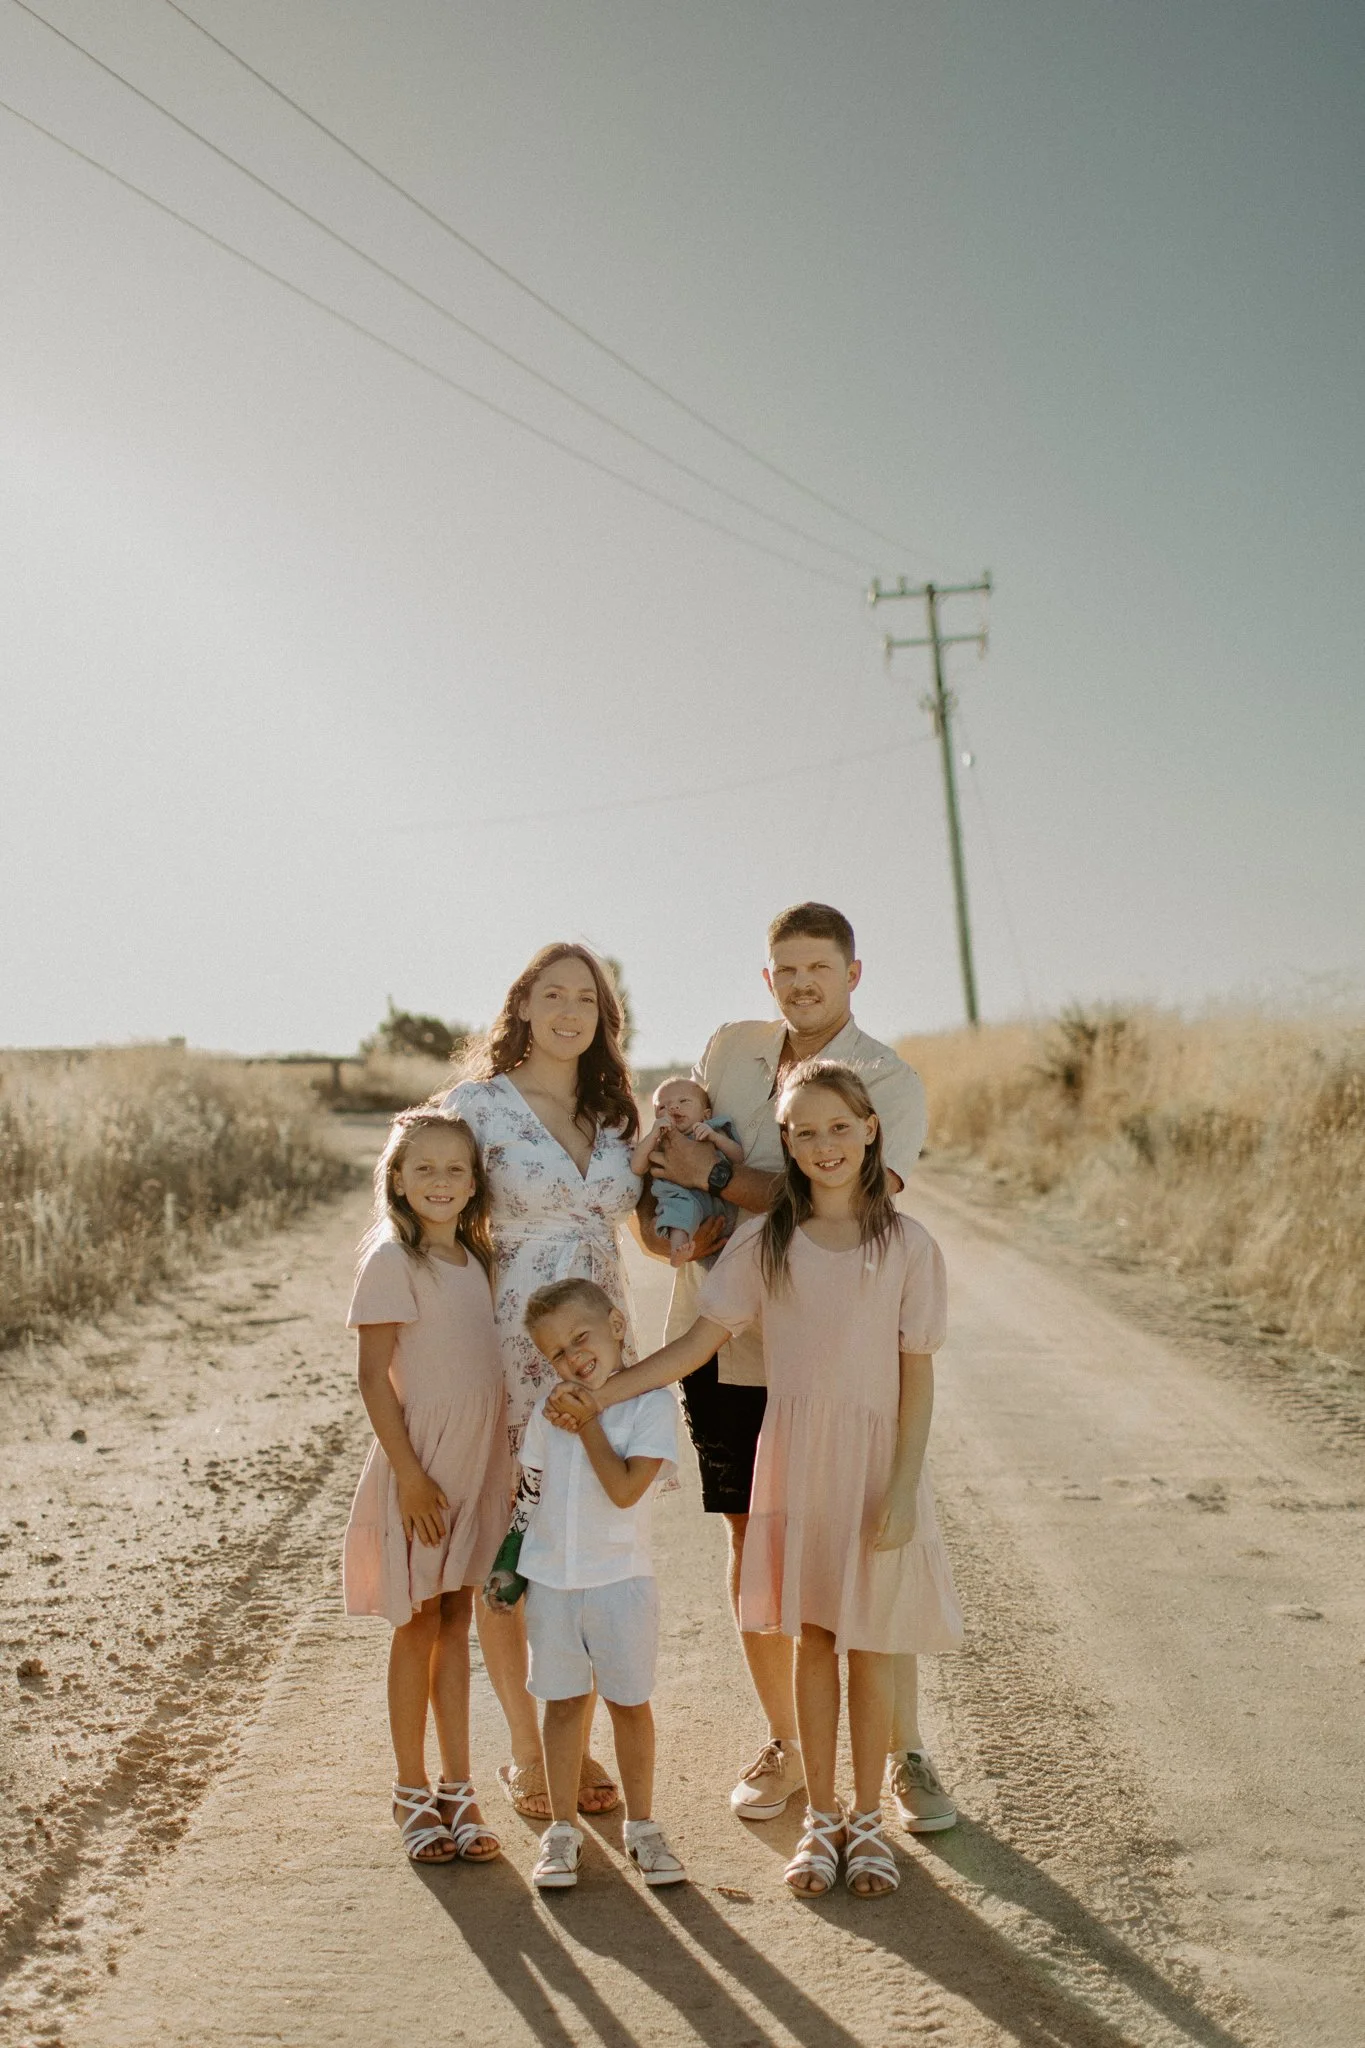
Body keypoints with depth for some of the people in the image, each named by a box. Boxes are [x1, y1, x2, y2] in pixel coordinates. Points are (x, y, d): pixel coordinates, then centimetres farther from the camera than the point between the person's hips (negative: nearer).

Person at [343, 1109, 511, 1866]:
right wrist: (409, 1473, -16)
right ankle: (412, 1795, 17)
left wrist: (502, 1465, 11)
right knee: (418, 1627, 4)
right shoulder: (392, 1260, -10)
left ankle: (457, 1790, 19)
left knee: (456, 1624, 12)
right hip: (421, 1467, -6)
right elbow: (373, 1376, -13)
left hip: (478, 1463, 6)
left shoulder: (474, 1258, 10)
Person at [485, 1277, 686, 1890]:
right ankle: (562, 1830, 21)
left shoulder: (652, 1404, -11)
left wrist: (587, 1423, -16)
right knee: (563, 1701, 11)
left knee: (629, 1702, 8)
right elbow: (528, 1494, 12)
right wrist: (506, 1565, 11)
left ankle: (641, 1826, 23)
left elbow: (625, 1489, -20)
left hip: (621, 1579, -3)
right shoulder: (548, 1413, 4)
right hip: (550, 1580, 3)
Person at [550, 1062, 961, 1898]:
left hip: (877, 1459, -1)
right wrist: (602, 1394, -11)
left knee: (869, 1641, 7)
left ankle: (868, 1820, 22)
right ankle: (821, 1819, 24)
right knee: (811, 1638, 10)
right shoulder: (765, 1241, -1)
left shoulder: (908, 1246, -5)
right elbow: (700, 1342, -1)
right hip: (795, 1459, 2)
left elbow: (917, 1375, -5)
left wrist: (902, 1487, -10)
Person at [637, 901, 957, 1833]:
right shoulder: (729, 1050, 8)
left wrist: (716, 1175, -19)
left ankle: (907, 1755, 15)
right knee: (753, 1542, 10)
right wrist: (664, 1223, -2)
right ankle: (783, 1745, 26)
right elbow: (673, 1153, 19)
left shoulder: (893, 1083, -8)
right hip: (727, 1341, 4)